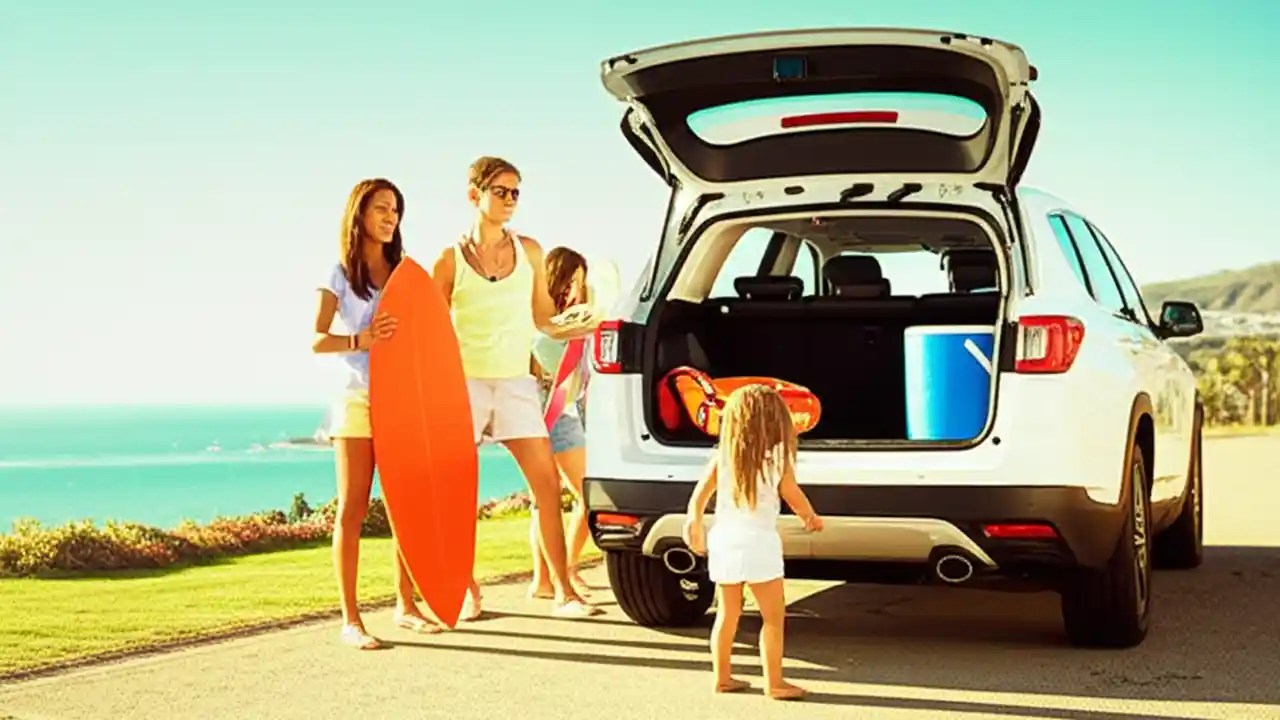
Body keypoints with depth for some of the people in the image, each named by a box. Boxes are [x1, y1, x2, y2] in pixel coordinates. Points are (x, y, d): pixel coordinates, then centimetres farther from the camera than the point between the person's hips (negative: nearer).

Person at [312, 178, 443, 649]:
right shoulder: (340, 275, 2)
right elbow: (316, 339, -6)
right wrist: (359, 340, -23)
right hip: (359, 400, -4)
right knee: (353, 510, -4)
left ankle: (406, 604, 18)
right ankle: (350, 619, -4)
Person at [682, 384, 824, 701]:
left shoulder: (721, 459, 3)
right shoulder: (777, 460, -7)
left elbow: (698, 497, 7)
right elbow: (794, 497, 4)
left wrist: (694, 524, 24)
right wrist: (811, 518, 24)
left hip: (723, 540, 5)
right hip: (757, 543, -5)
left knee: (727, 613, 16)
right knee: (773, 616, 4)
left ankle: (722, 677, 23)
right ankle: (774, 682, 5)